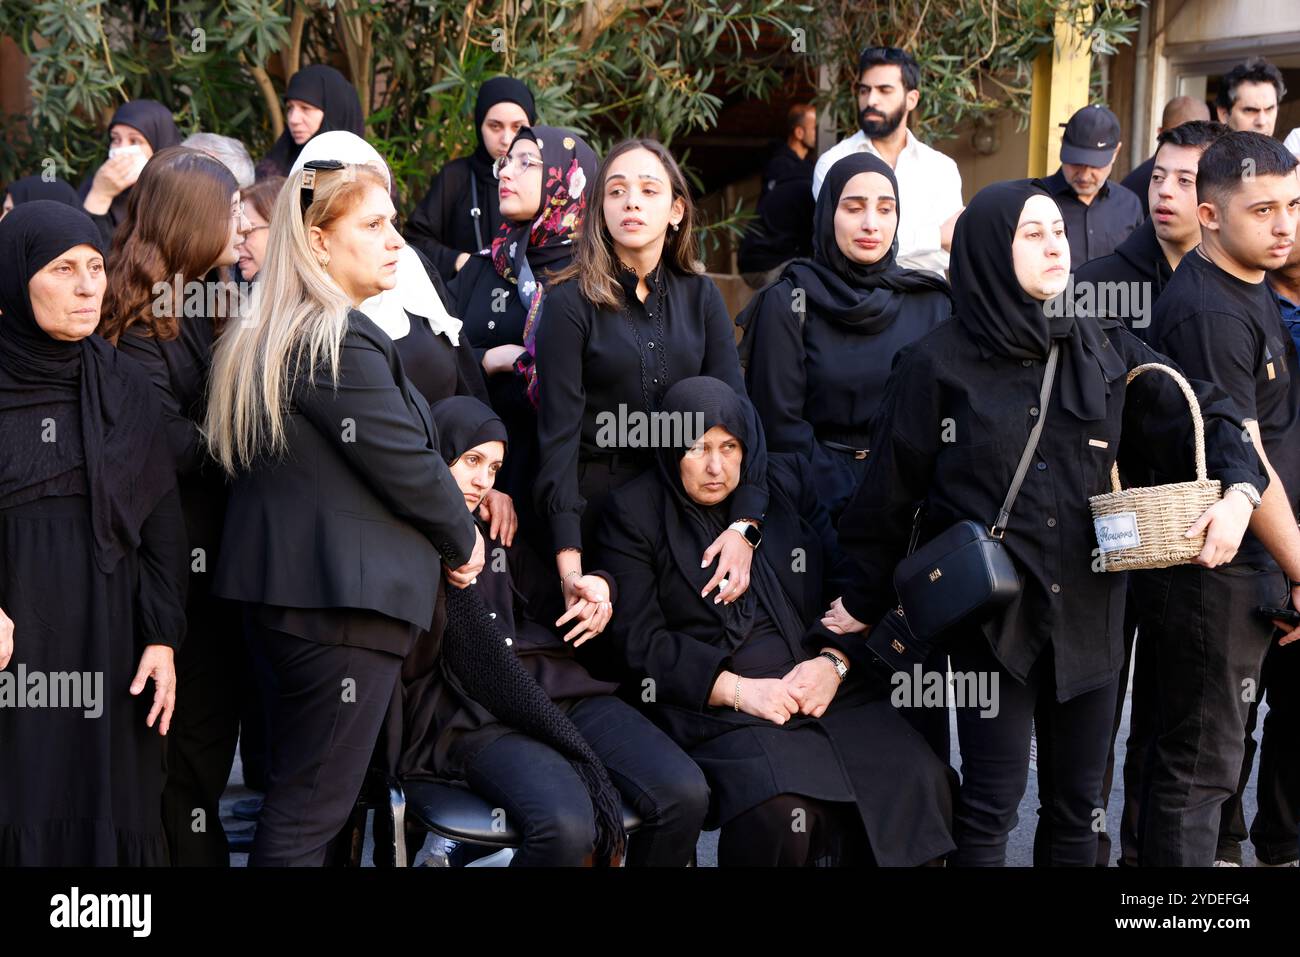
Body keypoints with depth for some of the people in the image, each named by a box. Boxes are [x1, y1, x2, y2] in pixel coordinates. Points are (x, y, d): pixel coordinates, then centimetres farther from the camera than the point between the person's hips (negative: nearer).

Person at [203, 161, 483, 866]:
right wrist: (463, 543, 3)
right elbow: (407, 464, -16)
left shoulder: (263, 337, 15)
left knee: (295, 794, 16)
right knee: (313, 808, -4)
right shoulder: (341, 340, -16)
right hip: (345, 597, -10)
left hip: (282, 586, 10)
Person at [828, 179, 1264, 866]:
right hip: (992, 613, -4)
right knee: (992, 805, 0)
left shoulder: (1105, 350, 5)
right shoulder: (938, 364, -6)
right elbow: (890, 488, -2)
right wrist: (865, 600, 3)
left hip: (1088, 610, 4)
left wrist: (1237, 488, -14)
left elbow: (1203, 417, 6)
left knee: (1077, 804, 12)